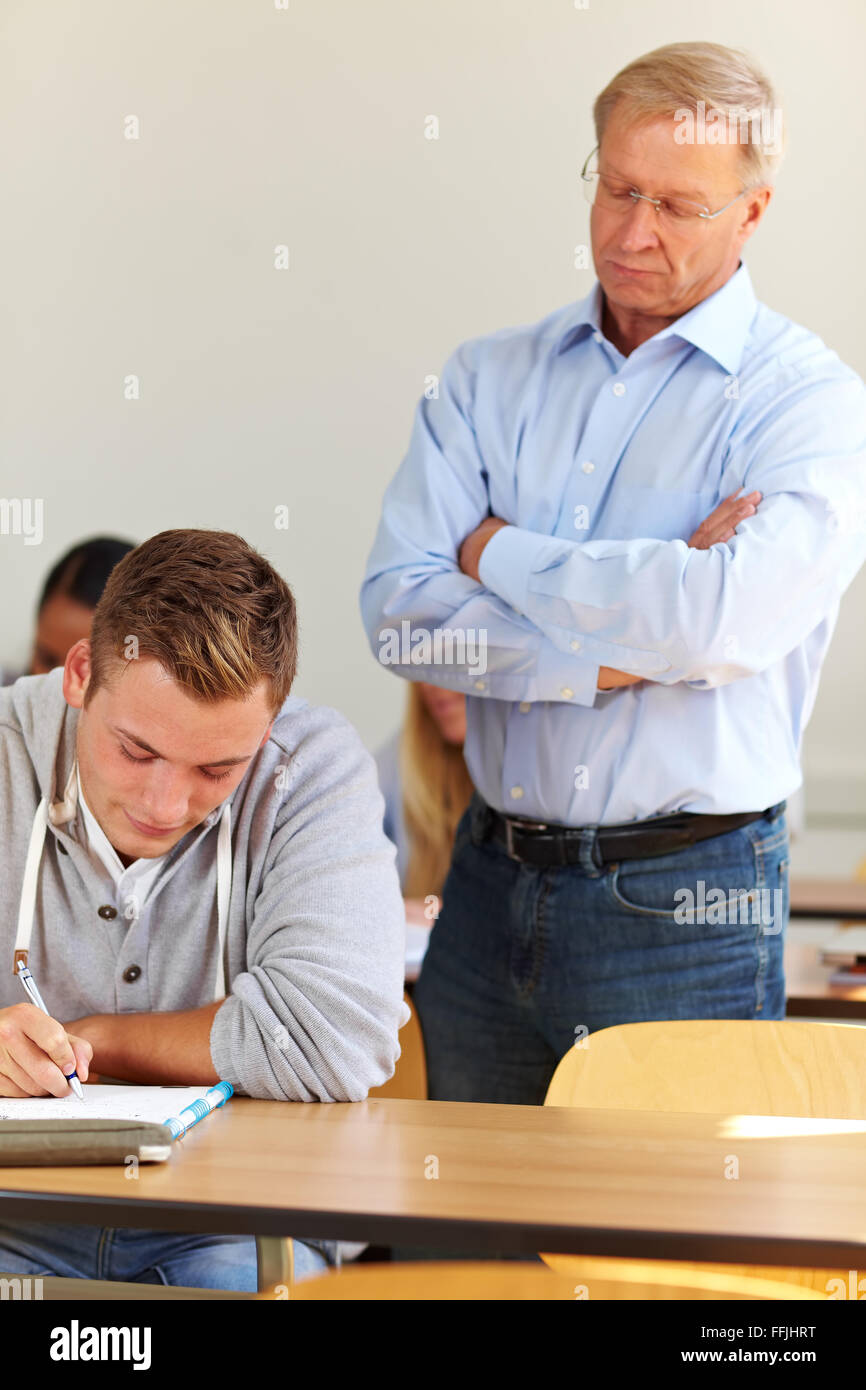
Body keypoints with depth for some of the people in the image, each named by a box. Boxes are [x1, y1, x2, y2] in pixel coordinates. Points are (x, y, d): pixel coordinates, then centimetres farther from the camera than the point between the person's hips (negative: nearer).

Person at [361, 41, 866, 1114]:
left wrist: (501, 555, -8)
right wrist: (616, 651, -16)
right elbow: (398, 609, -4)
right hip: (490, 885, 4)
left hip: (682, 912, -4)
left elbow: (729, 615, -23)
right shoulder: (488, 378, 8)